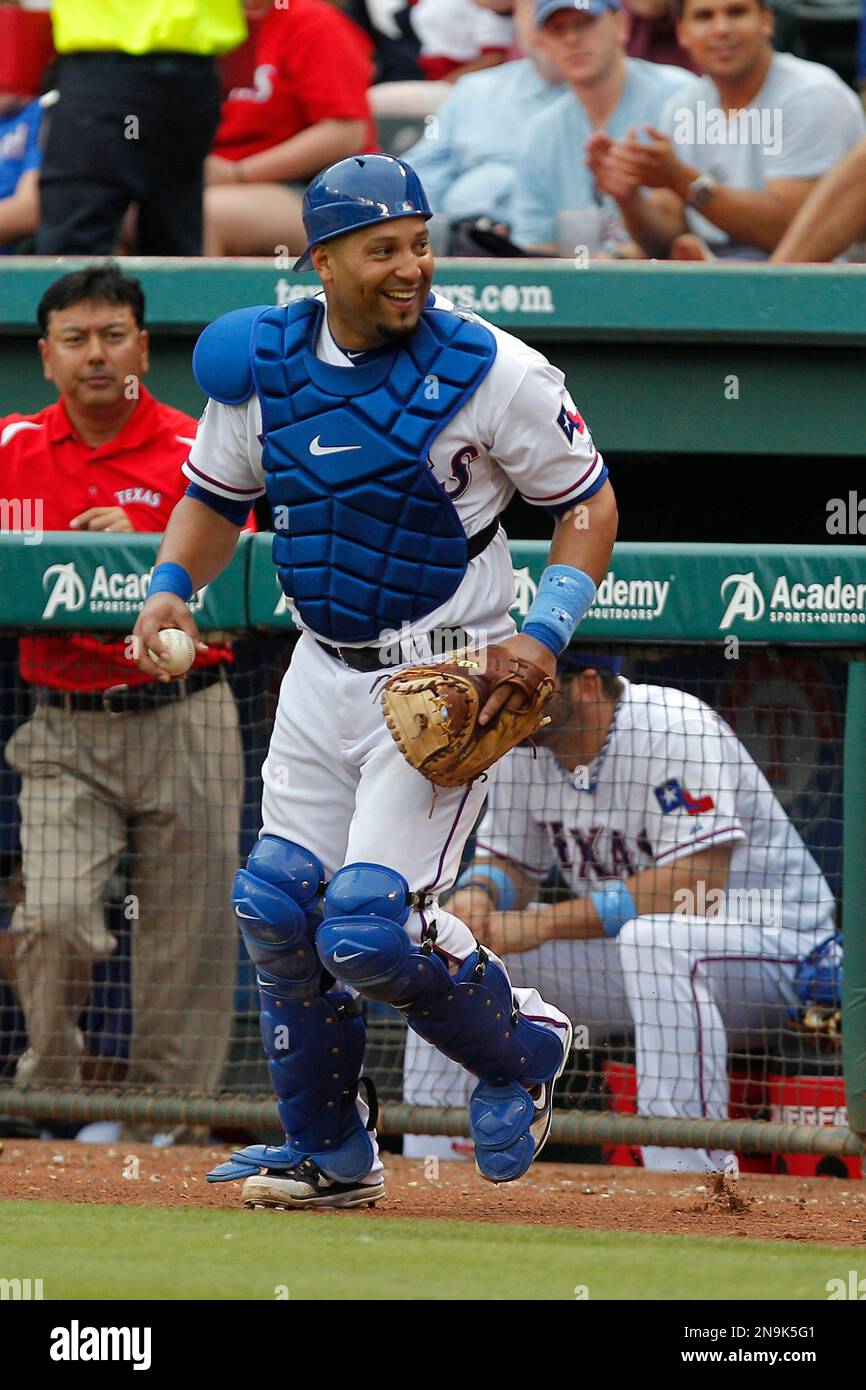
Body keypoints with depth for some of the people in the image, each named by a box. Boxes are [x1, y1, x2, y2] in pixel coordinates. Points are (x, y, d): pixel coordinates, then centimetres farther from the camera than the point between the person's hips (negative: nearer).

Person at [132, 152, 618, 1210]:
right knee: (275, 907, 5)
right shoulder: (260, 364, -1)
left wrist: (547, 629, -18)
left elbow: (589, 501, -4)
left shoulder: (490, 371, -14)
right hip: (322, 674, 6)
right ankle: (329, 1154, 24)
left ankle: (523, 1046, 14)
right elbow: (215, 498, 14)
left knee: (368, 932, -16)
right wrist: (171, 587, -4)